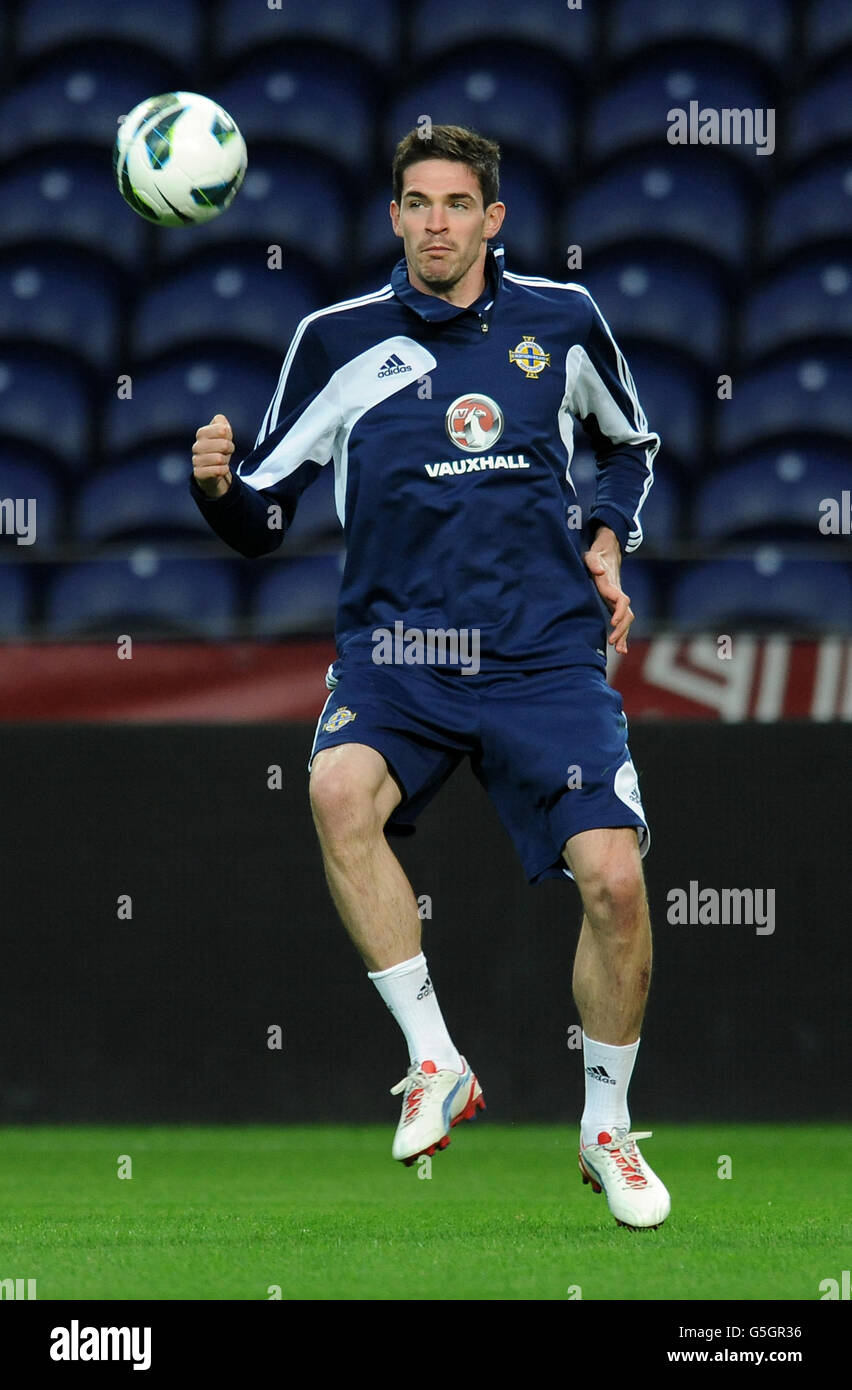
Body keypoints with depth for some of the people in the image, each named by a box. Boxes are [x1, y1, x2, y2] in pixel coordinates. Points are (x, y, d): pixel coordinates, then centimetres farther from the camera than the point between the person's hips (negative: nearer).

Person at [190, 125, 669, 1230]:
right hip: (395, 648, -1)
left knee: (614, 878, -14)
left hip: (545, 650, 1)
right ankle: (435, 1063, -19)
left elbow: (631, 445, 26)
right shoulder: (340, 341, 3)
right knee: (340, 789, -33)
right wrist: (218, 485, -15)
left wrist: (608, 543, 9)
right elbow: (266, 517, 7)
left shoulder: (561, 323, 7)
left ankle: (607, 1128, 11)